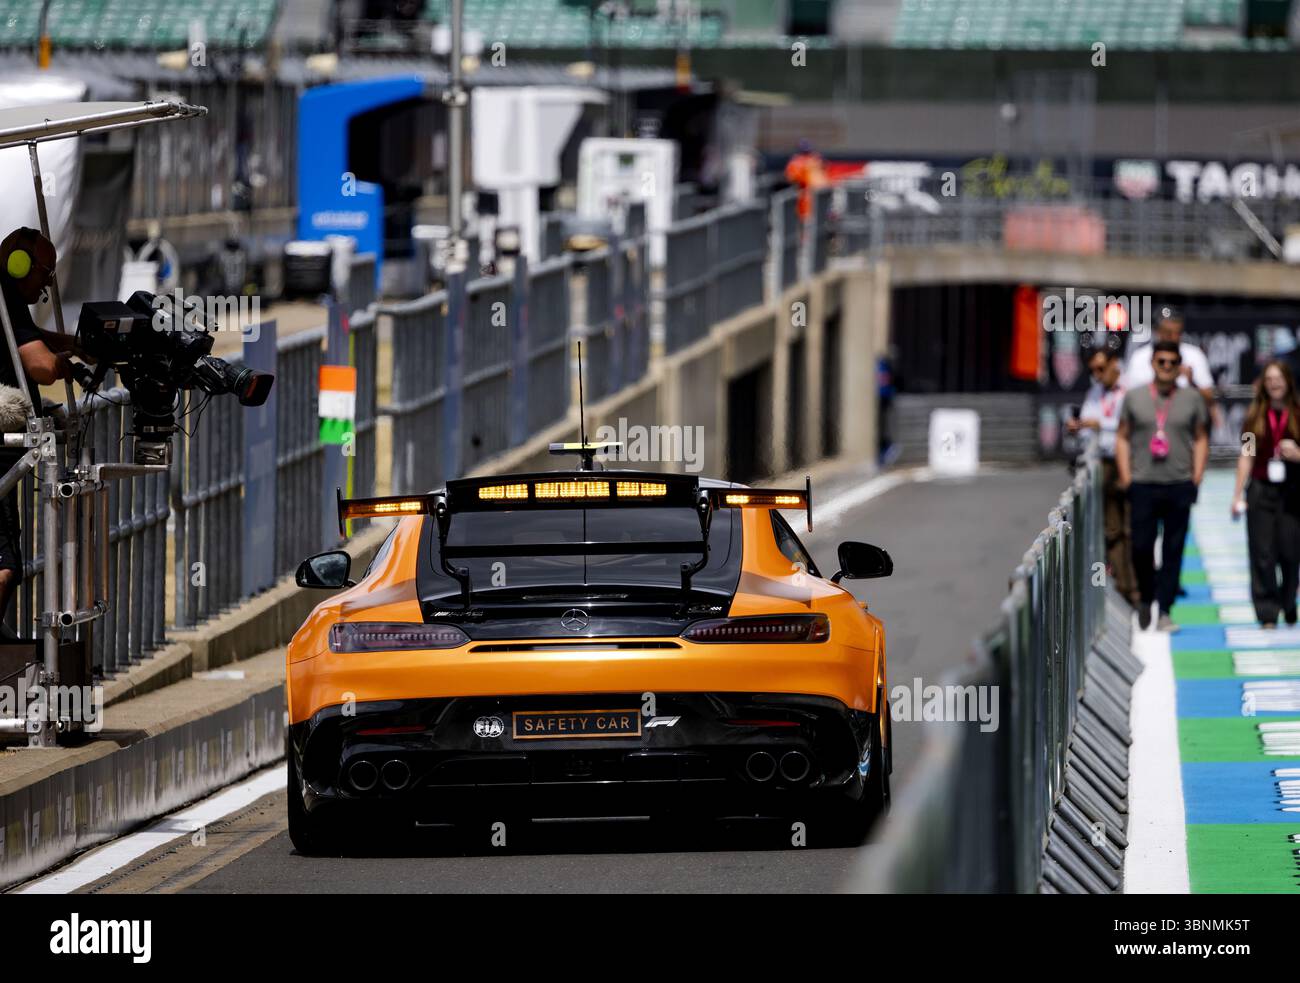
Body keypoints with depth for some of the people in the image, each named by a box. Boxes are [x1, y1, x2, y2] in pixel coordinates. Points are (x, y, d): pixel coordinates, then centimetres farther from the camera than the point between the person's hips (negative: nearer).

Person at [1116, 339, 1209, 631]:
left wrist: (1197, 476, 1)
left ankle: (1164, 612, 1)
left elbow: (1201, 439, 11)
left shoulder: (1192, 399, 7)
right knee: (1141, 547, -3)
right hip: (1143, 485, 0)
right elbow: (1122, 438, 9)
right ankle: (1145, 599, 21)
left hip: (1180, 486, 0)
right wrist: (1125, 476, 0)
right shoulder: (1134, 397, 6)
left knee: (1173, 550, -1)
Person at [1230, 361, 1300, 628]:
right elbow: (1246, 457, 8)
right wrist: (1237, 495, 5)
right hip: (1261, 492, 1)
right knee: (1263, 555, -2)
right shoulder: (1255, 416, 7)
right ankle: (1267, 613, 3)